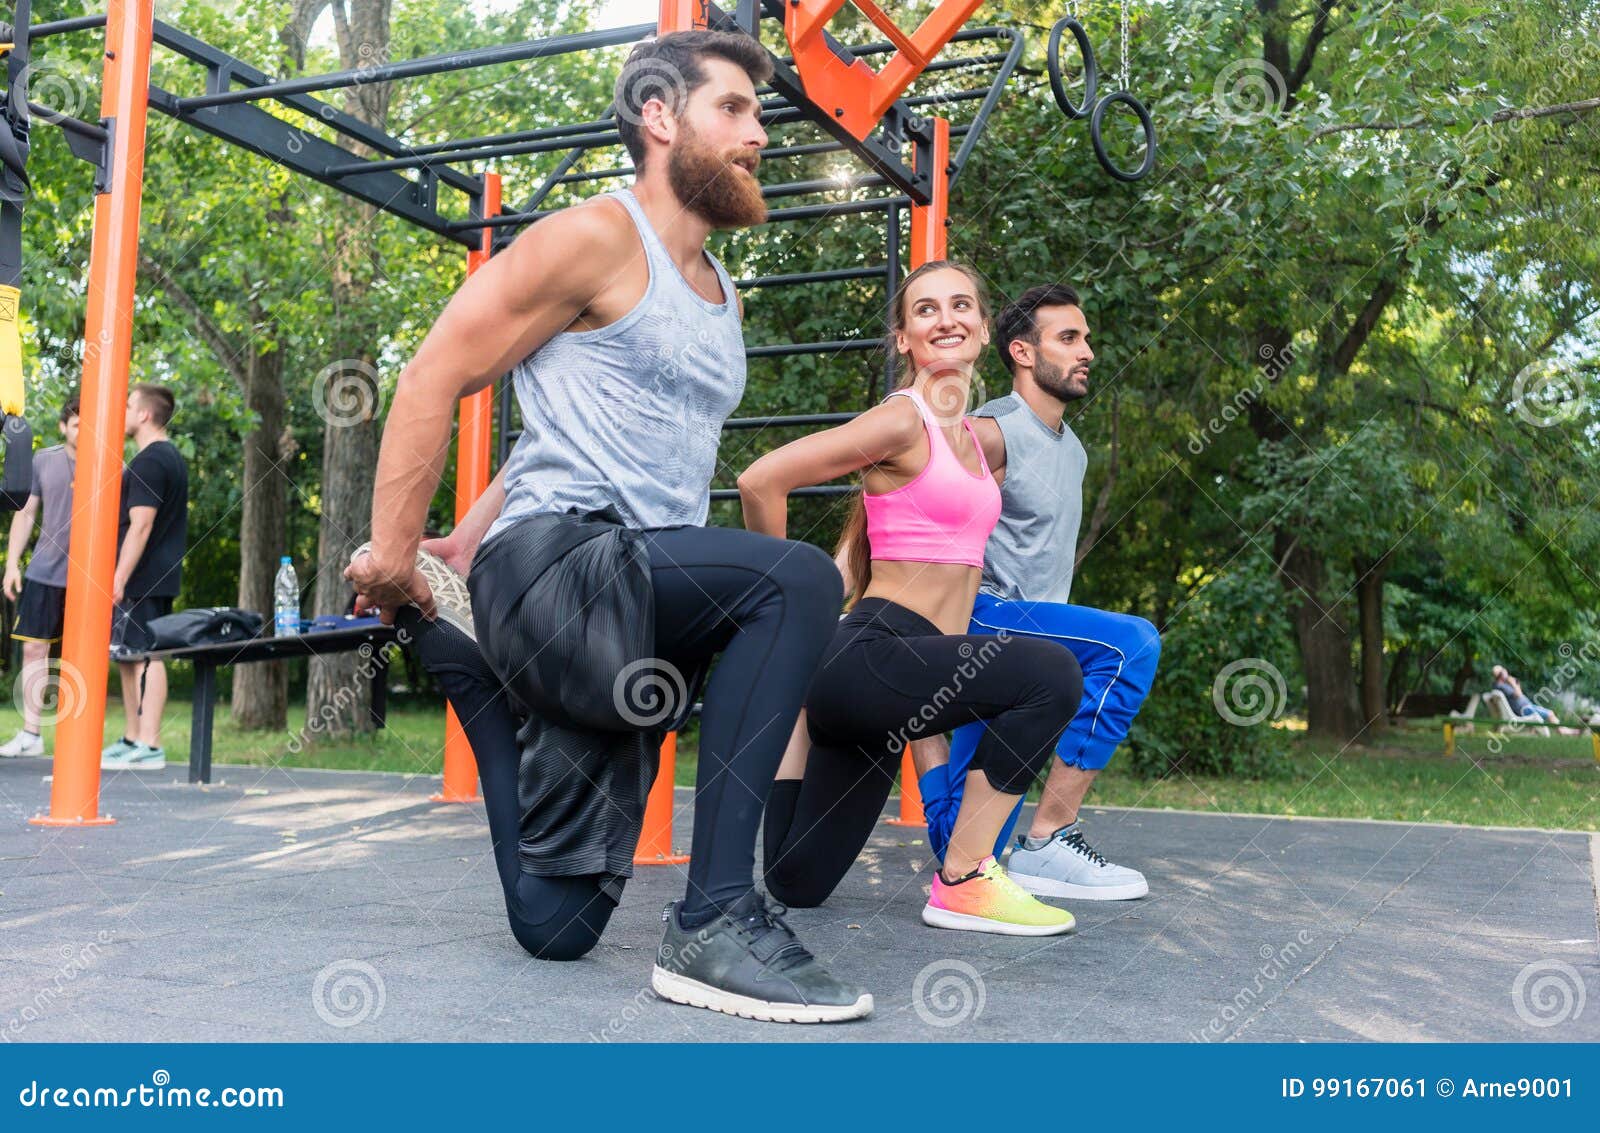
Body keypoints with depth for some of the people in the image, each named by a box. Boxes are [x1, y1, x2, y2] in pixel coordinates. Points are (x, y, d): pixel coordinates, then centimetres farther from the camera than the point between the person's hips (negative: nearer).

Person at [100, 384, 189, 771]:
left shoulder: (148, 462, -13)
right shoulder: (172, 457, 19)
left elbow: (141, 525, -20)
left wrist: (119, 577, -21)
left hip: (141, 577, -10)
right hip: (160, 576, 10)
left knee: (143, 655, -10)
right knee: (128, 655, 15)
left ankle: (150, 746, -9)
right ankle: (133, 739, 21)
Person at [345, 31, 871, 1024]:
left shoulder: (723, 295, 22)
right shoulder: (597, 240, -2)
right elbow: (433, 379, -5)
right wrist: (393, 557, -7)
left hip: (636, 597, 8)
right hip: (554, 565, -7)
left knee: (557, 927, 6)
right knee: (795, 580, -33)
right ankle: (715, 924, -29)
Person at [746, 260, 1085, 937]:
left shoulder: (978, 440, 15)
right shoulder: (902, 422, -10)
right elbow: (760, 481, -14)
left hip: (898, 669, 8)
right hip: (869, 656, -8)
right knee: (1051, 672, -27)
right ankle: (962, 882, -15)